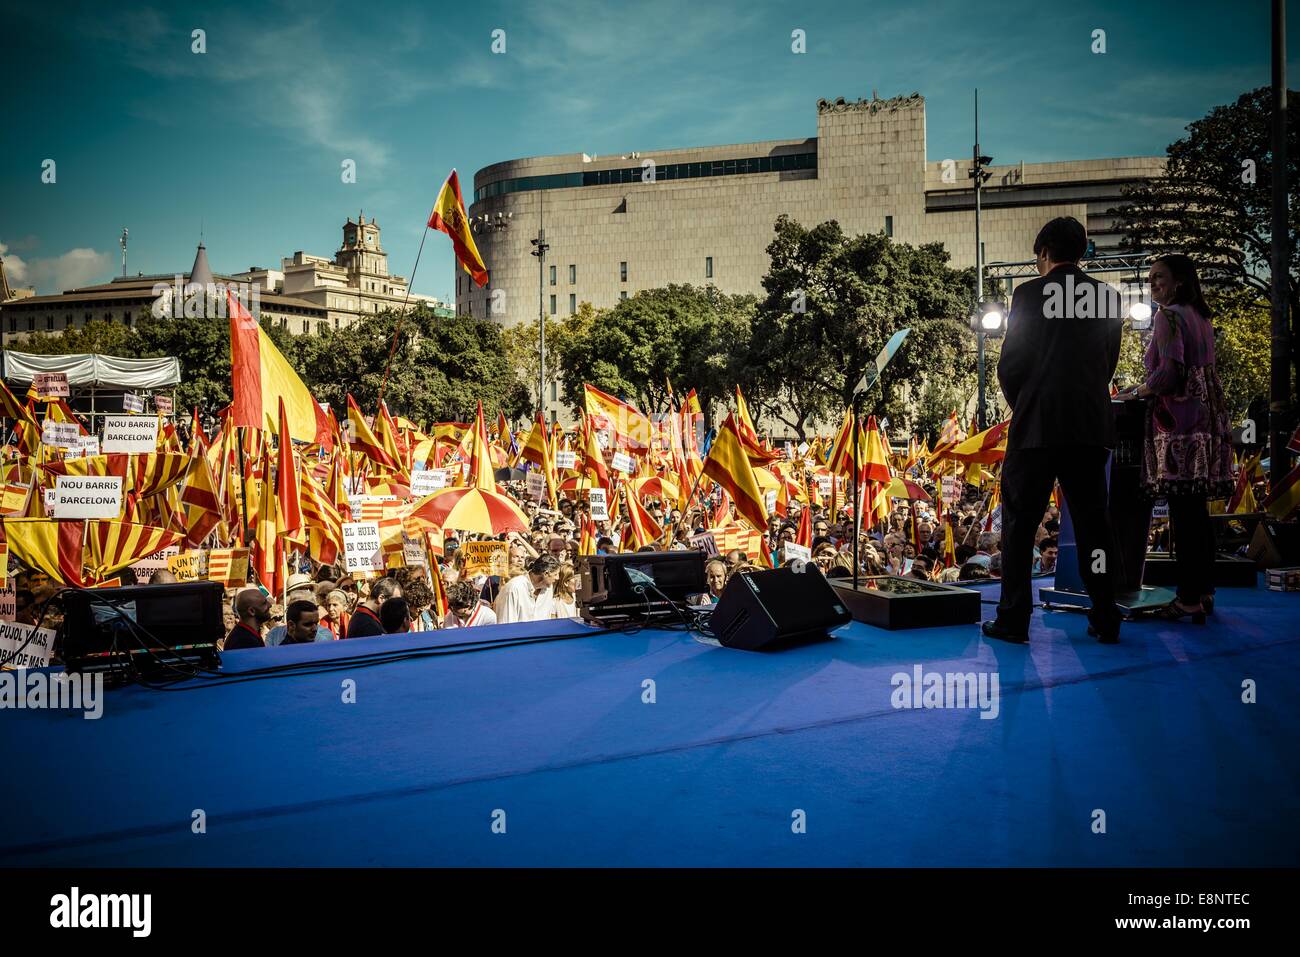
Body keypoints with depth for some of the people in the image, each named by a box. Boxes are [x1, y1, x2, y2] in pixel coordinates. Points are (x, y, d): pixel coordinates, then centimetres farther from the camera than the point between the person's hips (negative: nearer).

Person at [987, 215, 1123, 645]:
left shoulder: (1030, 293, -2)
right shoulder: (1108, 296, 10)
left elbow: (1010, 364, -2)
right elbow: (1109, 363, 13)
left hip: (1037, 424, -4)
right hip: (1091, 425, 4)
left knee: (1020, 521, 2)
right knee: (1093, 521, 10)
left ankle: (1013, 620, 1)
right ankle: (1106, 619, 12)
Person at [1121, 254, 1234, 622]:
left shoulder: (1168, 316, -7)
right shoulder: (1200, 316, 19)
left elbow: (1170, 371, -17)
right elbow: (1205, 369, 21)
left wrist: (1141, 391, -1)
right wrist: (1155, 387, 23)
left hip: (1178, 420, -9)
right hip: (1207, 416, 9)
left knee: (1182, 511, -8)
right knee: (1197, 509, 11)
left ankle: (1189, 598, -6)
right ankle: (1204, 591, 16)